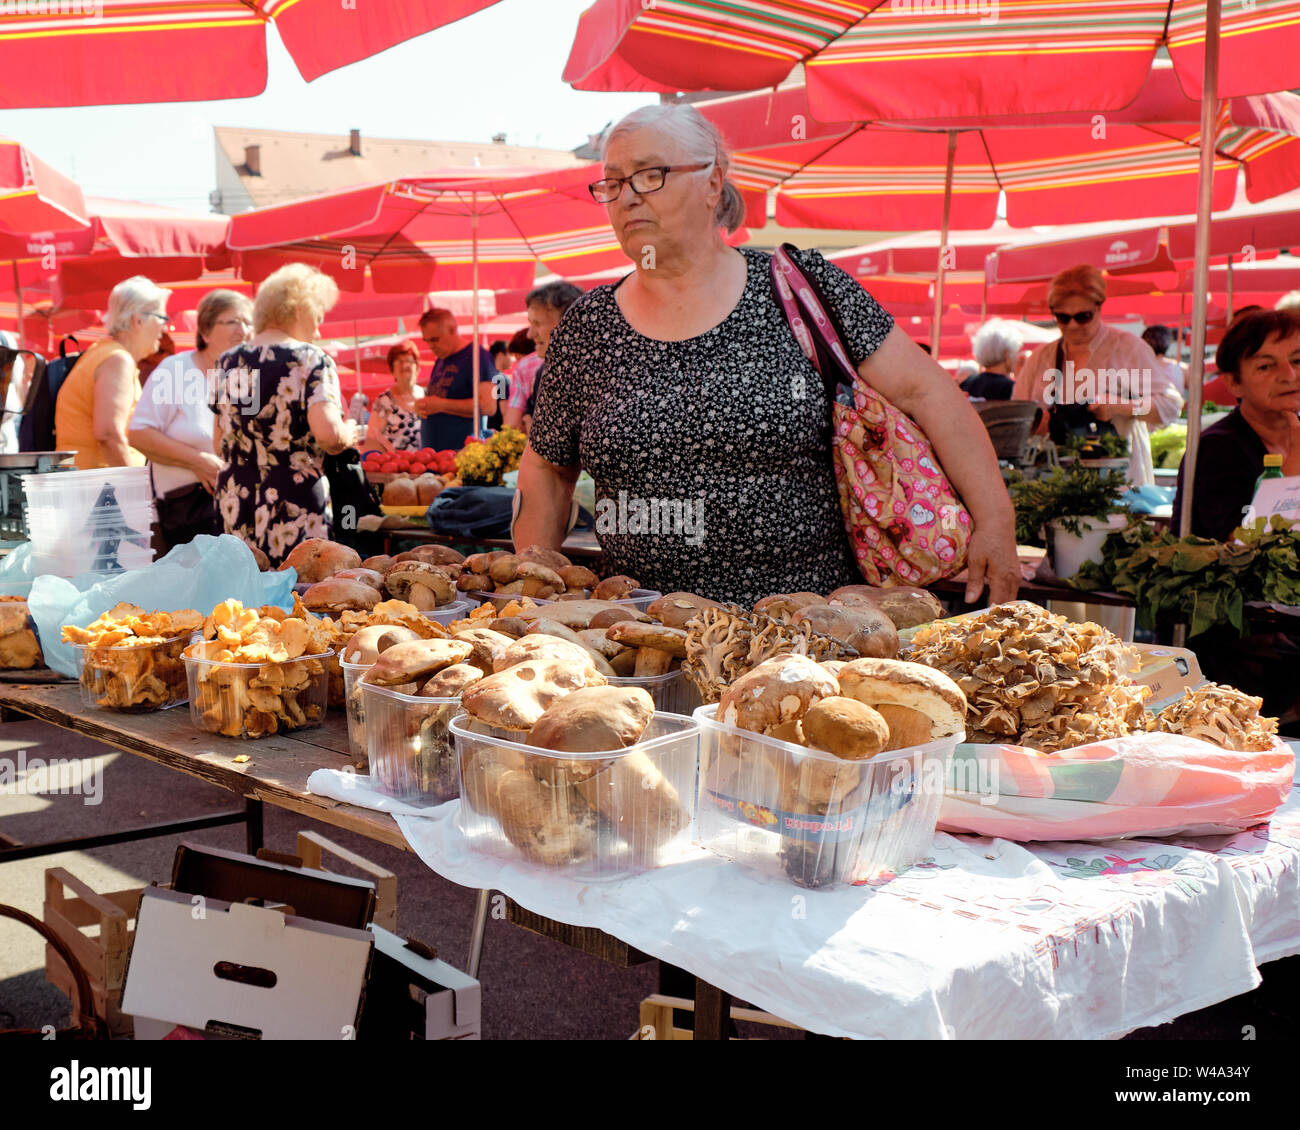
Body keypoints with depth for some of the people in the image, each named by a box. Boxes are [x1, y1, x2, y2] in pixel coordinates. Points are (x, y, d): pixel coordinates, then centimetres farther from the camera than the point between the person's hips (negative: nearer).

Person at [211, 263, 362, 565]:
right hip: (294, 505, -5)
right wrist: (349, 435, 1)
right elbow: (327, 432, -19)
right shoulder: (312, 360, -6)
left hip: (235, 506, 5)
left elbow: (219, 440, 16)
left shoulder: (229, 362, 10)